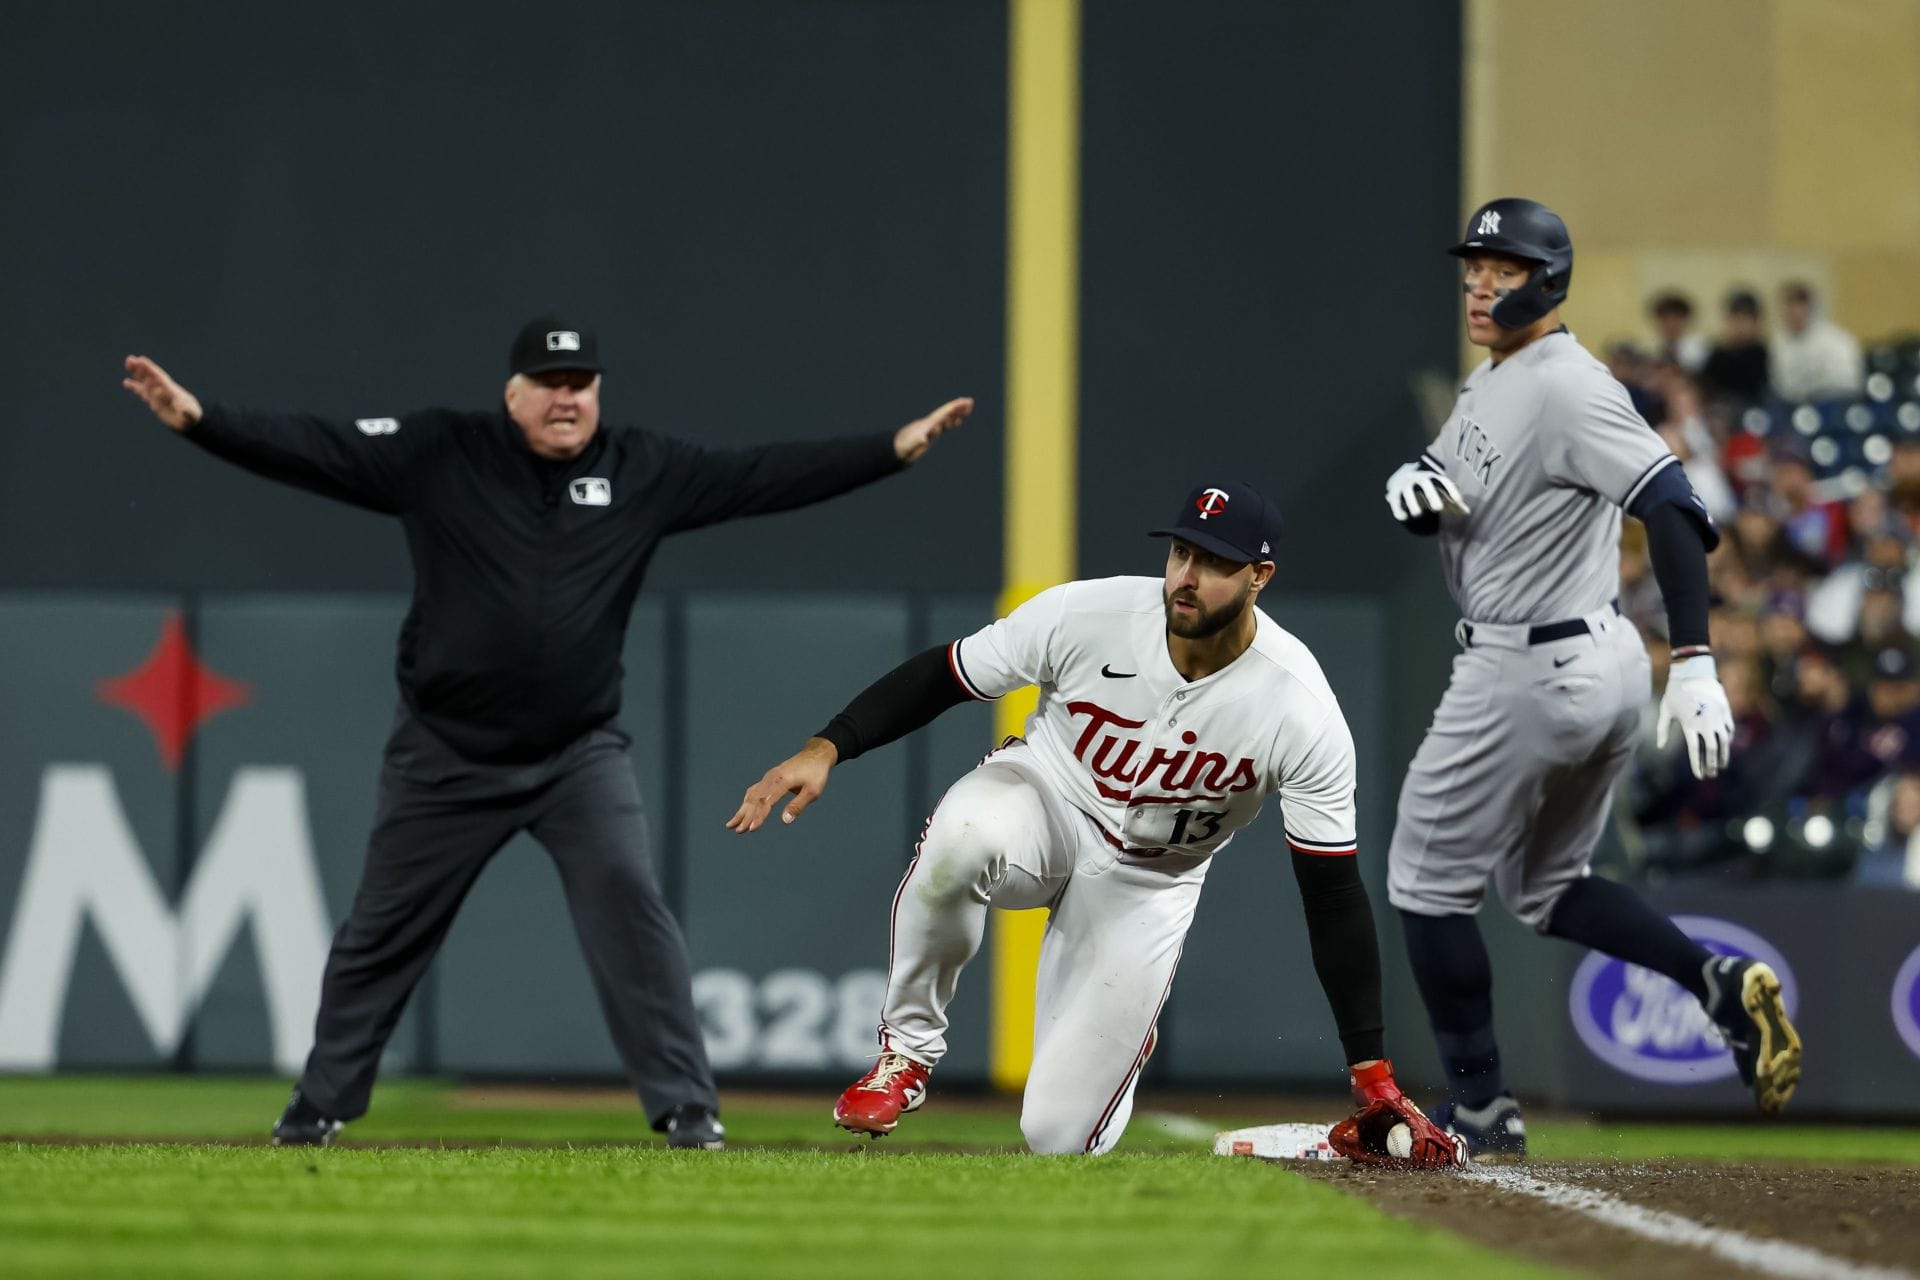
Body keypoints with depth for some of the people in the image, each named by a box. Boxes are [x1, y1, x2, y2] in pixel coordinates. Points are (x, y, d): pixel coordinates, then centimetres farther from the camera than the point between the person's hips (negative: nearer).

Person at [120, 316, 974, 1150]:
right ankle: (319, 1108, 24)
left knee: (629, 903, -16)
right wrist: (198, 419, -24)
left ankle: (687, 1111, -11)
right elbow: (312, 447, -12)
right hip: (446, 755, 0)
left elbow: (764, 478, -1)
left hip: (580, 753, 0)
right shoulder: (438, 455, -5)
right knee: (380, 931, 8)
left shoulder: (645, 474, 1)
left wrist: (896, 448, -8)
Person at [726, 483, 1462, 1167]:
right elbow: (939, 678, -10)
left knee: (1059, 1134, -9)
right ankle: (907, 1049, -14)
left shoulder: (1300, 712, -25)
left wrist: (1373, 1078, -20)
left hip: (1147, 884, 0)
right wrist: (825, 748, -26)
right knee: (963, 837, -40)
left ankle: (1122, 1036, 29)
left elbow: (1333, 896, -18)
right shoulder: (1085, 616, -23)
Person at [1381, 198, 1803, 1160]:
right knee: (1544, 888, 21)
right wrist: (1411, 484, -10)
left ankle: (1479, 1110, 9)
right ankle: (1721, 984, 3)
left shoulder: (1566, 388, -19)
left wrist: (1695, 664, -35)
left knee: (1427, 881, 3)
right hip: (1603, 668, 10)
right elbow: (1427, 498, 17)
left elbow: (1671, 507, -27)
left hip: (1531, 674, -10)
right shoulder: (1490, 384, 12)